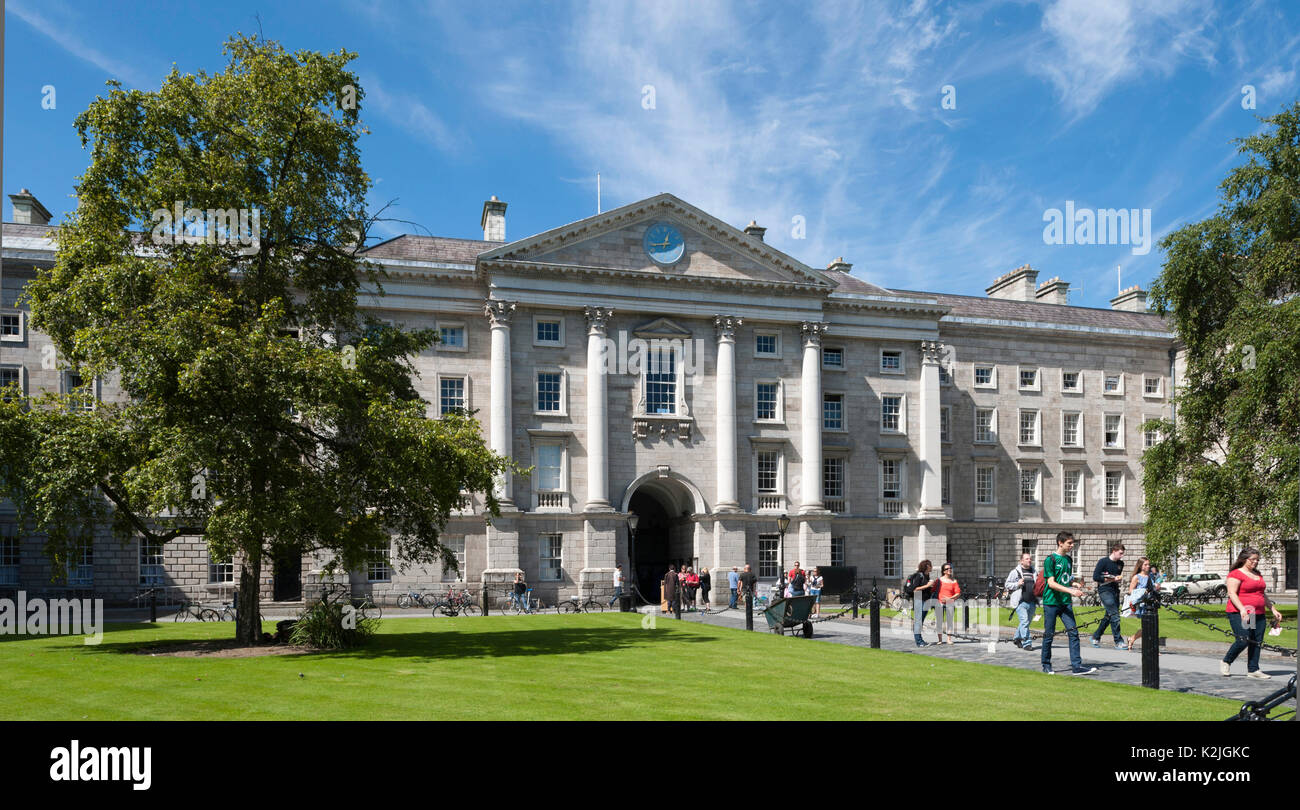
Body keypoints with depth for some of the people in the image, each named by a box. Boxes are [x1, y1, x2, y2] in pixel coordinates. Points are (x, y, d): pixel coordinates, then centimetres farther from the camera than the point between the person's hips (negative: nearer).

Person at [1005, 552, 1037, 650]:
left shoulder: (1034, 571, 17)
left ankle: (1016, 638, 30)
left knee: (1026, 622, 12)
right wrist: (1017, 584, -14)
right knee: (1024, 622, -14)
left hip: (1032, 602, 6)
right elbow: (1007, 584, 2)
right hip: (1021, 602, -6)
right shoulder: (1015, 571, 1)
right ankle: (1026, 643, -11)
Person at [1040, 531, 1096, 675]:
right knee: (1049, 634, 2)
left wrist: (1075, 588, 4)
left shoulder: (1068, 559, 12)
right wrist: (1070, 591, -24)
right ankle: (1046, 665, 15)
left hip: (1065, 602, 6)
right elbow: (1051, 583, -16)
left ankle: (1077, 666, -5)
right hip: (1051, 602, -6)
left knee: (1073, 632, -5)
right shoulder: (1051, 559, -9)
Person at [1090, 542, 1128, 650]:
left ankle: (1096, 637, 24)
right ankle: (1118, 642, -10)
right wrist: (1112, 579, -14)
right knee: (1115, 615, -14)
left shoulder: (1120, 563, 12)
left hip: (1115, 590, 7)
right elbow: (1095, 577, -13)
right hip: (1105, 591, -7)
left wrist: (1120, 578, 4)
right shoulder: (1103, 561, -8)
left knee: (1109, 616, 10)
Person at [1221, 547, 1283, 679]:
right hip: (1239, 614, -8)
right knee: (1243, 640, -15)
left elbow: (1263, 595, 29)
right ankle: (1226, 662, 5)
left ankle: (1253, 670, 8)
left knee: (1257, 642, 2)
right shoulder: (1236, 574, -6)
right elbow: (1232, 593, -15)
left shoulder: (1258, 575, 20)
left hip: (1258, 614, 8)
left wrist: (1273, 610, 23)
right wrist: (1242, 609, -26)